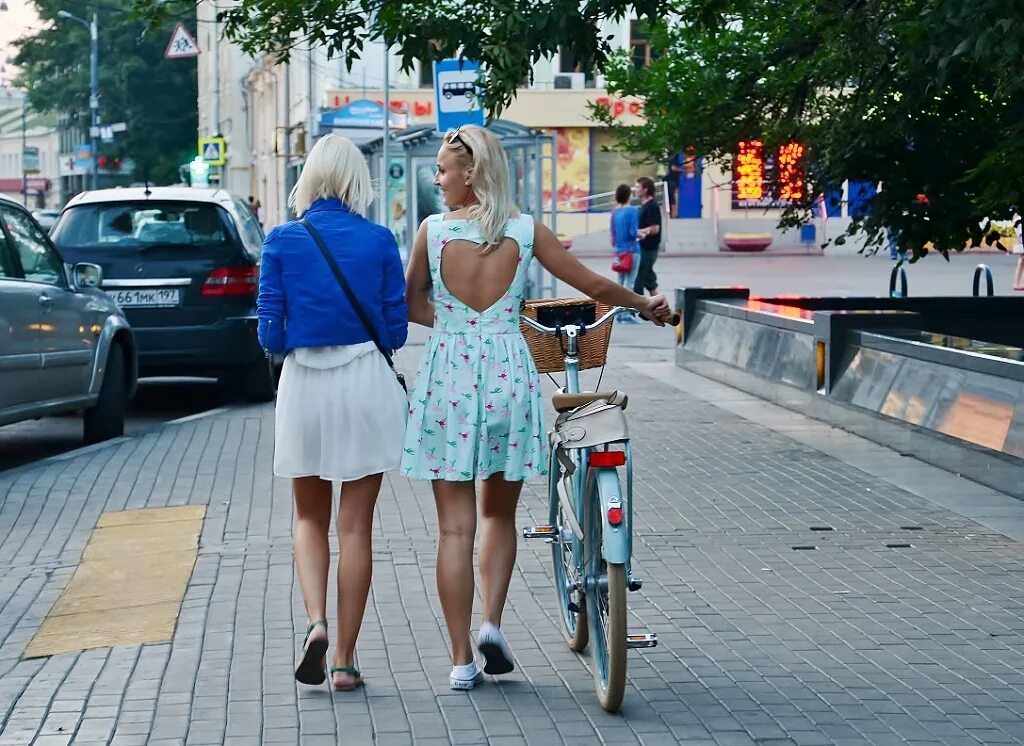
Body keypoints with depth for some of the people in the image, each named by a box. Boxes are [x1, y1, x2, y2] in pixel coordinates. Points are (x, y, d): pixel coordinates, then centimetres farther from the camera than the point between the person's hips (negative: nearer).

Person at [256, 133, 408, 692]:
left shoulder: (282, 240, -3)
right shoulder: (379, 240, -3)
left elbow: (269, 333, -3)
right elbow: (396, 329, 0)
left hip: (304, 385, 0)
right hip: (367, 381, 0)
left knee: (310, 518, 17)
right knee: (356, 526, 7)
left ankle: (316, 621, -7)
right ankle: (344, 659, 8)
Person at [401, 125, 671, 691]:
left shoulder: (433, 230, -4)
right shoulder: (526, 231, -1)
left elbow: (412, 307, 7)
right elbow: (597, 287, 6)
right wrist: (645, 305, 23)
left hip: (448, 375, -1)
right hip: (509, 373, 1)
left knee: (455, 526, 4)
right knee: (499, 514, 20)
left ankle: (462, 659, 5)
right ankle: (492, 622, 3)